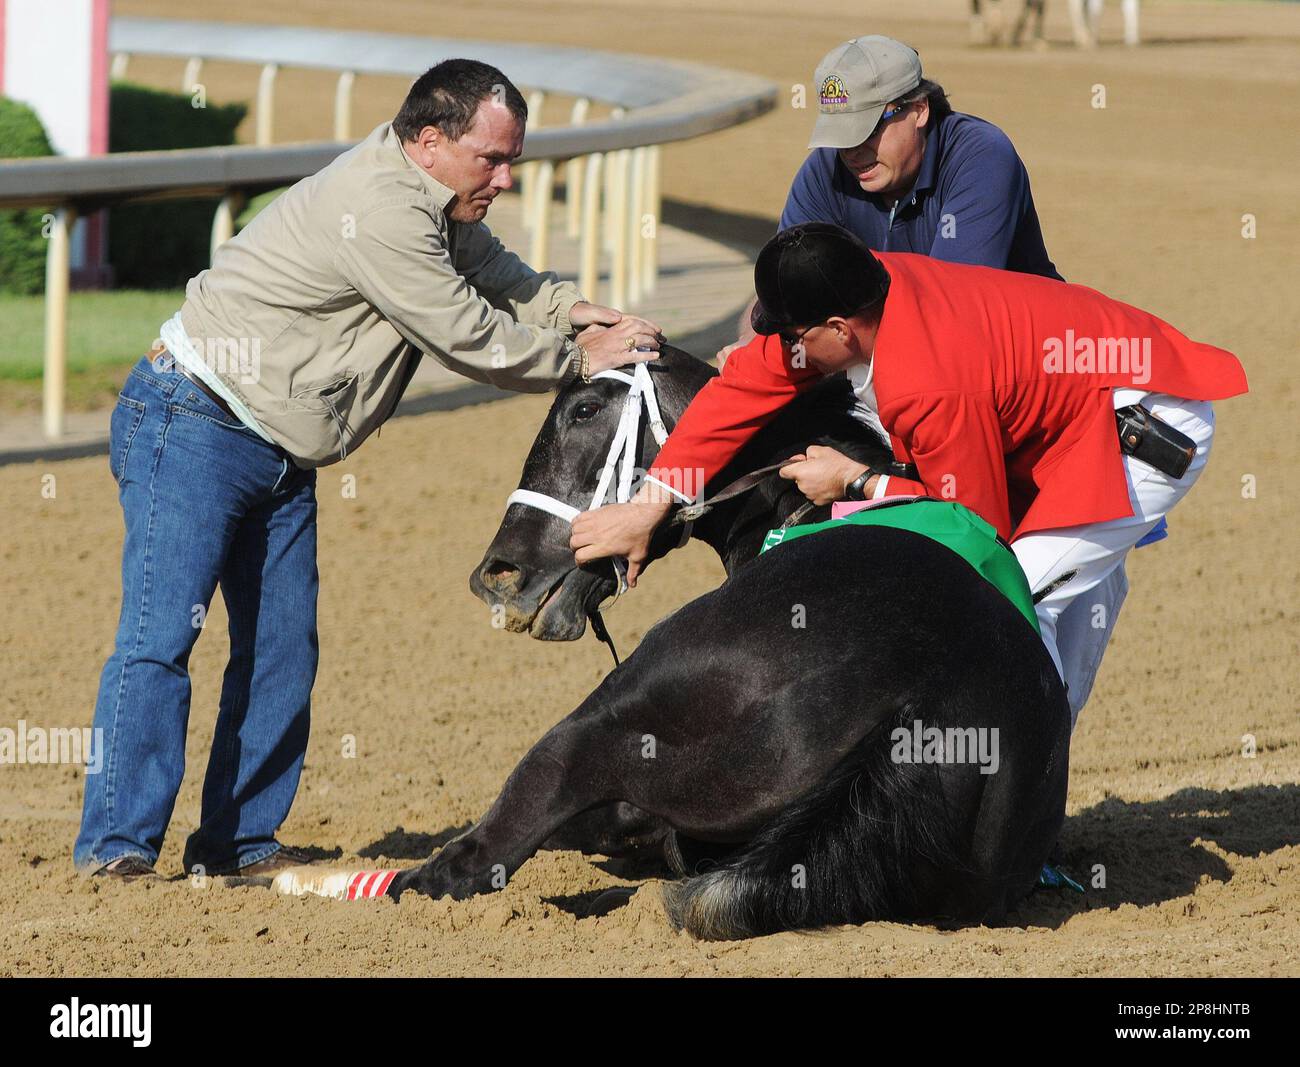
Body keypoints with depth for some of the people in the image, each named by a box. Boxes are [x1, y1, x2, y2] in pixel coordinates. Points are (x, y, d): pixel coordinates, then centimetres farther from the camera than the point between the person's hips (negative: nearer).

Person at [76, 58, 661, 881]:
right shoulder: (382, 213, -25)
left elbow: (493, 272, 20)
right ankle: (118, 847, -17)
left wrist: (573, 309, 1)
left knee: (282, 651, 6)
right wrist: (579, 359, -5)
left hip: (280, 455, 10)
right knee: (160, 636, -14)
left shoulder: (432, 198, 6)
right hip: (194, 427, -10)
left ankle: (240, 843, 11)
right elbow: (471, 340, -18)